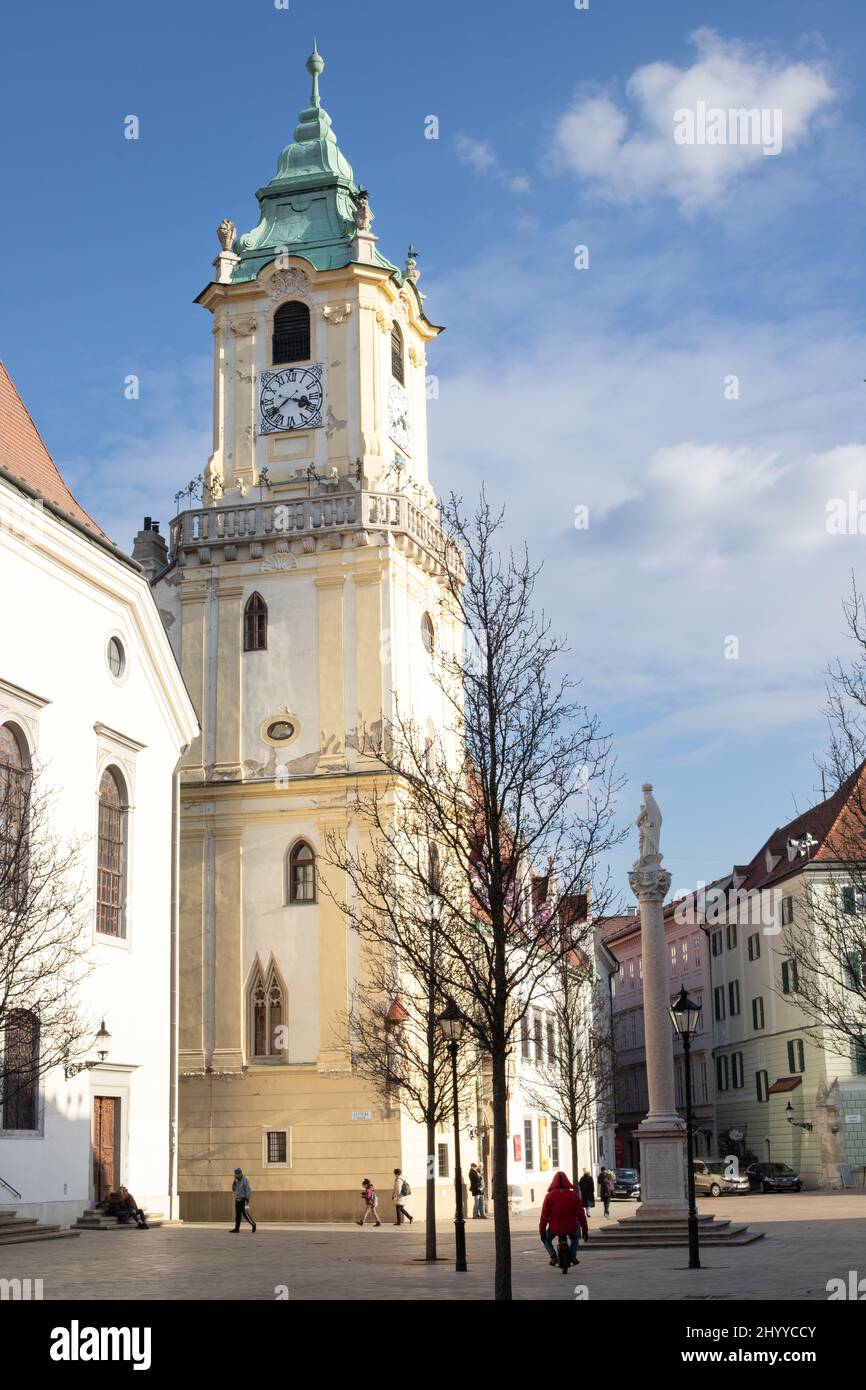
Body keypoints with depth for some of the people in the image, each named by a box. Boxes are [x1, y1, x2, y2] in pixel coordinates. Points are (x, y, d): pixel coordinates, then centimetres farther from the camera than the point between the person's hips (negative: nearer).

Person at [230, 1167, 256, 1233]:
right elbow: (233, 1189, 12)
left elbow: (248, 1190, -15)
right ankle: (237, 1228, -1)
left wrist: (247, 1200, -21)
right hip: (237, 1200, 8)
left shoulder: (245, 1180, -12)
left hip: (243, 1200, -8)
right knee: (238, 1214, 2)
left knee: (245, 1214, -9)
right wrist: (234, 1182, -3)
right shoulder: (237, 1181, 12)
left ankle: (253, 1224, 7)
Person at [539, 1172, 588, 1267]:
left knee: (547, 1240, 28)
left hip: (555, 1227, -1)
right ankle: (573, 1254, 8)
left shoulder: (550, 1196, -5)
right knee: (575, 1239, 33)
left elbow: (544, 1215, -4)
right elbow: (581, 1214, -2)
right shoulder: (573, 1195, -2)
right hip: (571, 1227, 1)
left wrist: (542, 1231, 5)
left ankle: (553, 1256, 3)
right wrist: (585, 1230, 6)